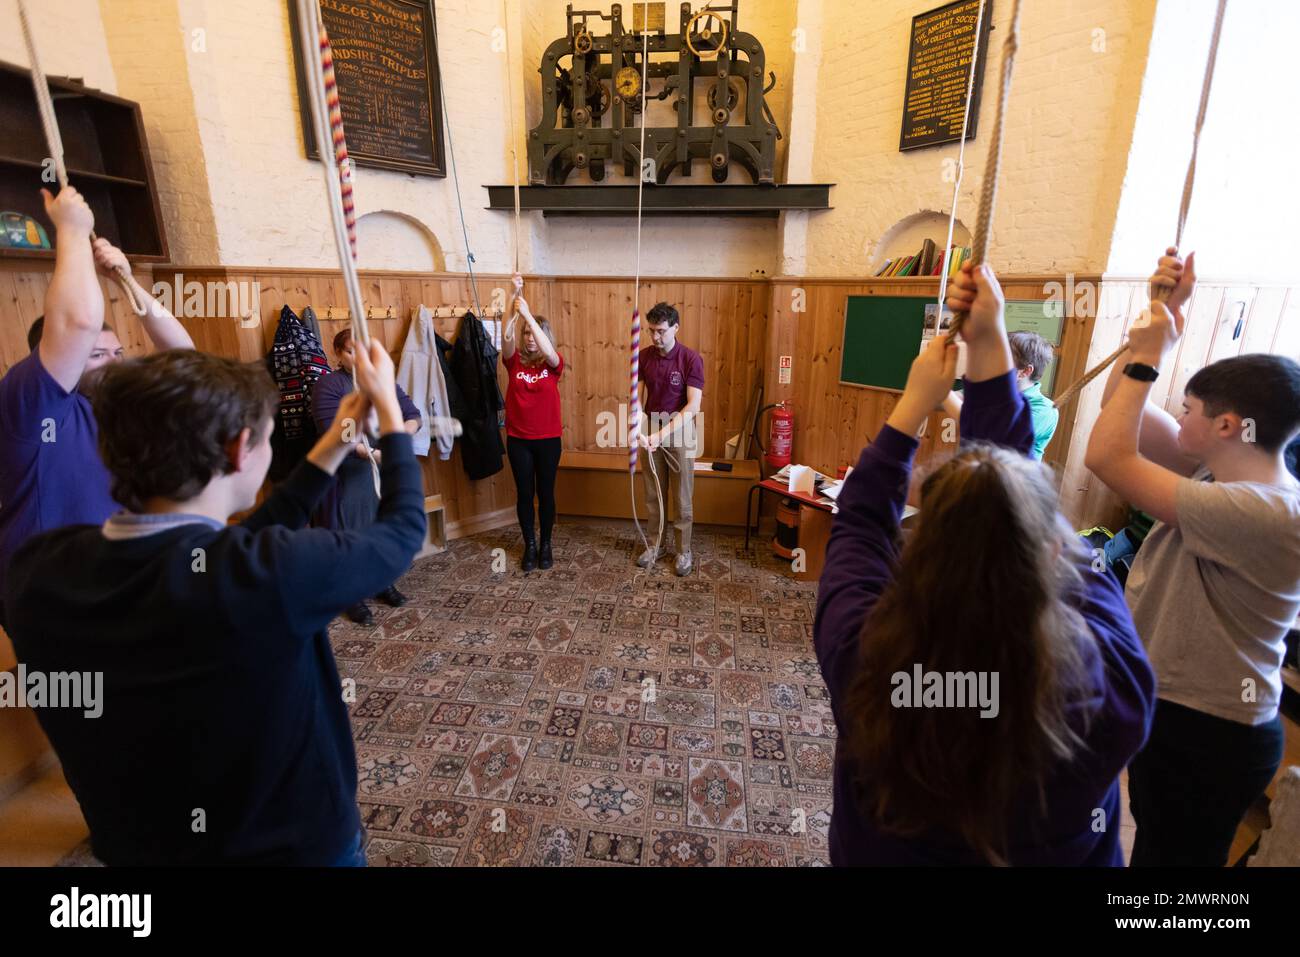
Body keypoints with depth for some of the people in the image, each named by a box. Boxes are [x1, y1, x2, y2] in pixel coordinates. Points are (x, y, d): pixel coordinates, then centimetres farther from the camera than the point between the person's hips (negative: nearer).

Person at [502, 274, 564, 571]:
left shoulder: (554, 362, -2)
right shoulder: (514, 361, 0)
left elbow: (547, 349, -25)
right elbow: (507, 337, -18)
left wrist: (528, 313, -31)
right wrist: (513, 296, -28)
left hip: (548, 439, -1)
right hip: (518, 439, 1)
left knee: (546, 492, 9)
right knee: (524, 493, 9)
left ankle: (546, 545, 25)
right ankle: (529, 545, 24)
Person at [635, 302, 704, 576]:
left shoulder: (691, 358, -15)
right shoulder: (643, 357, -2)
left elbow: (693, 406, -21)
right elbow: (638, 397, 2)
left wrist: (662, 434, -28)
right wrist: (638, 430, -15)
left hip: (681, 434, -4)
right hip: (651, 434, 4)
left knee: (682, 498, 6)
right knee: (653, 495, 13)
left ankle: (684, 551, 21)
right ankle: (655, 544, 29)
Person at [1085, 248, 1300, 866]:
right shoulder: (1222, 470, -1)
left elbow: (1106, 455, -32)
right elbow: (1121, 410, 4)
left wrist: (1149, 355, -21)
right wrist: (1161, 314, -3)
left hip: (1206, 735, -8)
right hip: (1171, 708, 8)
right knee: (1154, 844, 28)